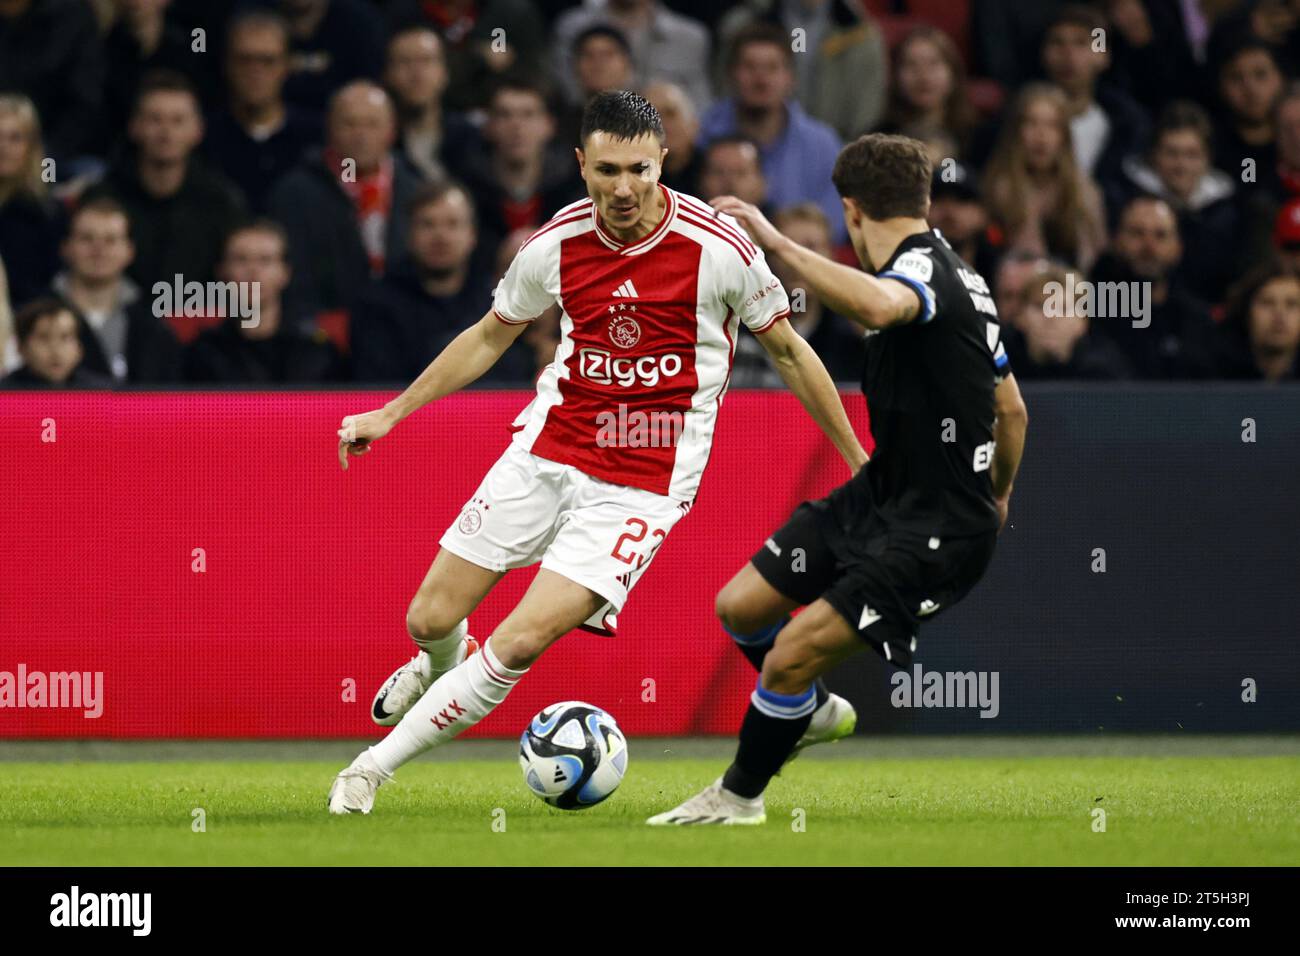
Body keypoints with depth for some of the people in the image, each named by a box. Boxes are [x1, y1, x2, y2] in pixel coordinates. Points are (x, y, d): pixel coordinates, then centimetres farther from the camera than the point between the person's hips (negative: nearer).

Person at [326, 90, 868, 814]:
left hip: (642, 487, -4)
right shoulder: (557, 245, -4)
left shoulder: (718, 247, -14)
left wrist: (859, 462, 6)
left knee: (519, 644, -17)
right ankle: (440, 670, 43)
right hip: (547, 453, 4)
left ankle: (375, 766, -1)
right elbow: (490, 337, 15)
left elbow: (788, 351, 1)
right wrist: (390, 415, 13)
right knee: (431, 620, 3)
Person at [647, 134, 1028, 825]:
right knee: (739, 606, 11)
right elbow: (1011, 410, 20)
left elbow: (878, 305, -48)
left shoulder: (923, 268, -20)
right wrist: (997, 495, 37)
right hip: (879, 494, 10)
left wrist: (777, 243, -43)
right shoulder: (954, 272, 10)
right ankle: (816, 711, 39)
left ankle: (739, 795, 13)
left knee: (789, 659, -11)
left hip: (937, 534, -10)